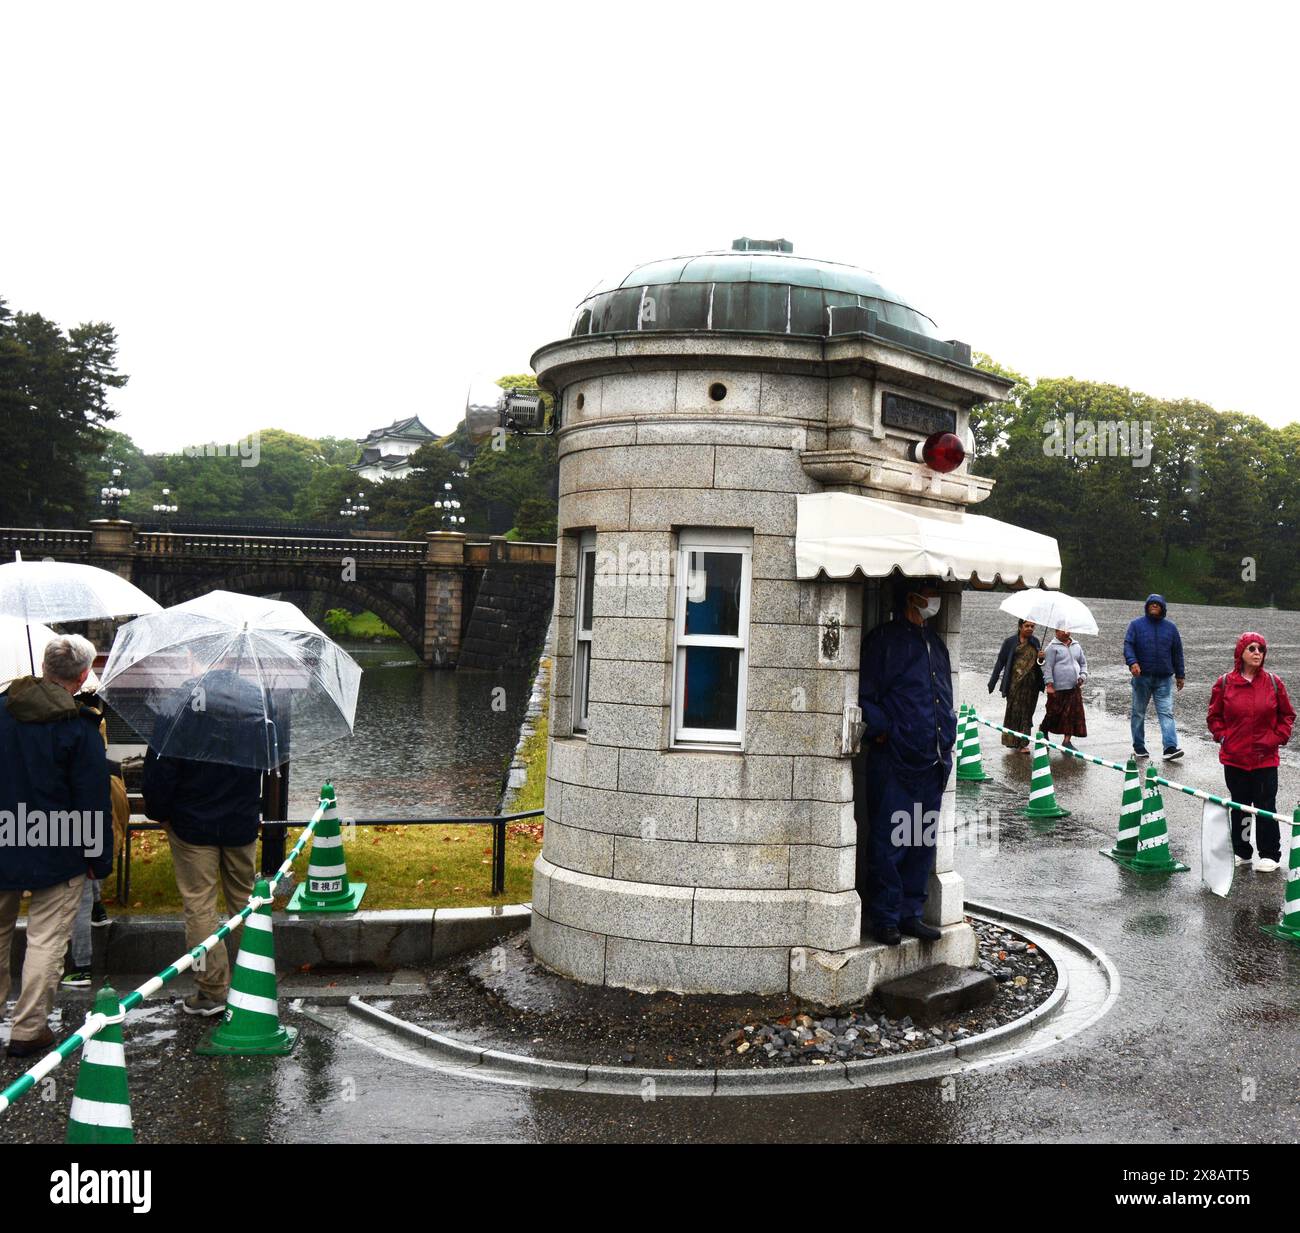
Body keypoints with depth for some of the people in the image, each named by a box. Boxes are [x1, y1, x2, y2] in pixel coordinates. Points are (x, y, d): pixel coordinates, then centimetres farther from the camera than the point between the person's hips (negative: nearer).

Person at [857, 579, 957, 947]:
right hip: (893, 761, -7)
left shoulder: (936, 643, 18)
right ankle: (885, 918, 7)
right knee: (888, 841, -3)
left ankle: (910, 913, 21)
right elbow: (865, 694, -7)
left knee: (923, 842, 11)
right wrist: (881, 731, -16)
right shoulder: (884, 639, -4)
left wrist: (947, 736, 15)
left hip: (931, 763, 7)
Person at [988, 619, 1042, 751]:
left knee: (1027, 712, 4)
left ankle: (1023, 743, 11)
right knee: (1014, 710, -4)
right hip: (1015, 682, -4)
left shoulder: (1035, 642, 12)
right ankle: (1012, 740, 5)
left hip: (1031, 684, 4)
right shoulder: (1011, 642, -1)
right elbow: (1000, 662, 0)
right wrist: (992, 683, -2)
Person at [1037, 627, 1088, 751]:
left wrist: (1083, 676, 7)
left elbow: (1083, 663, 24)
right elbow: (1048, 667, -8)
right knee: (1054, 713, 0)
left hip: (1074, 688, 5)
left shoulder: (1076, 646, 15)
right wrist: (1049, 685, -13)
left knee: (1073, 714, 2)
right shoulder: (1052, 647, -3)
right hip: (1058, 688, -5)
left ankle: (1067, 741, 9)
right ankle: (1043, 730, 26)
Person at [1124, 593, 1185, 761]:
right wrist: (1132, 662, -22)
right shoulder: (1136, 624, 3)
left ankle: (1170, 747, -15)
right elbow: (1128, 645, -4)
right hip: (1142, 677, -1)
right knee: (1138, 712, 7)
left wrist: (1180, 675, 13)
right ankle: (1139, 747, 17)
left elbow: (1177, 652, 15)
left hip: (1164, 678, 1)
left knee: (1166, 712, -9)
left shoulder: (1170, 627, 11)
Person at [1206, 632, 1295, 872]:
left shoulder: (1273, 683, -2)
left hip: (1265, 758, -1)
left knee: (1265, 806, 3)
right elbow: (1214, 716, 8)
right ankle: (1241, 852, 23)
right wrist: (1222, 736, -4)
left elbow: (1287, 715, 8)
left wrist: (1277, 738, -3)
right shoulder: (1225, 683, -2)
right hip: (1234, 757, 1)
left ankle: (1269, 854, 15)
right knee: (1239, 806, 12)